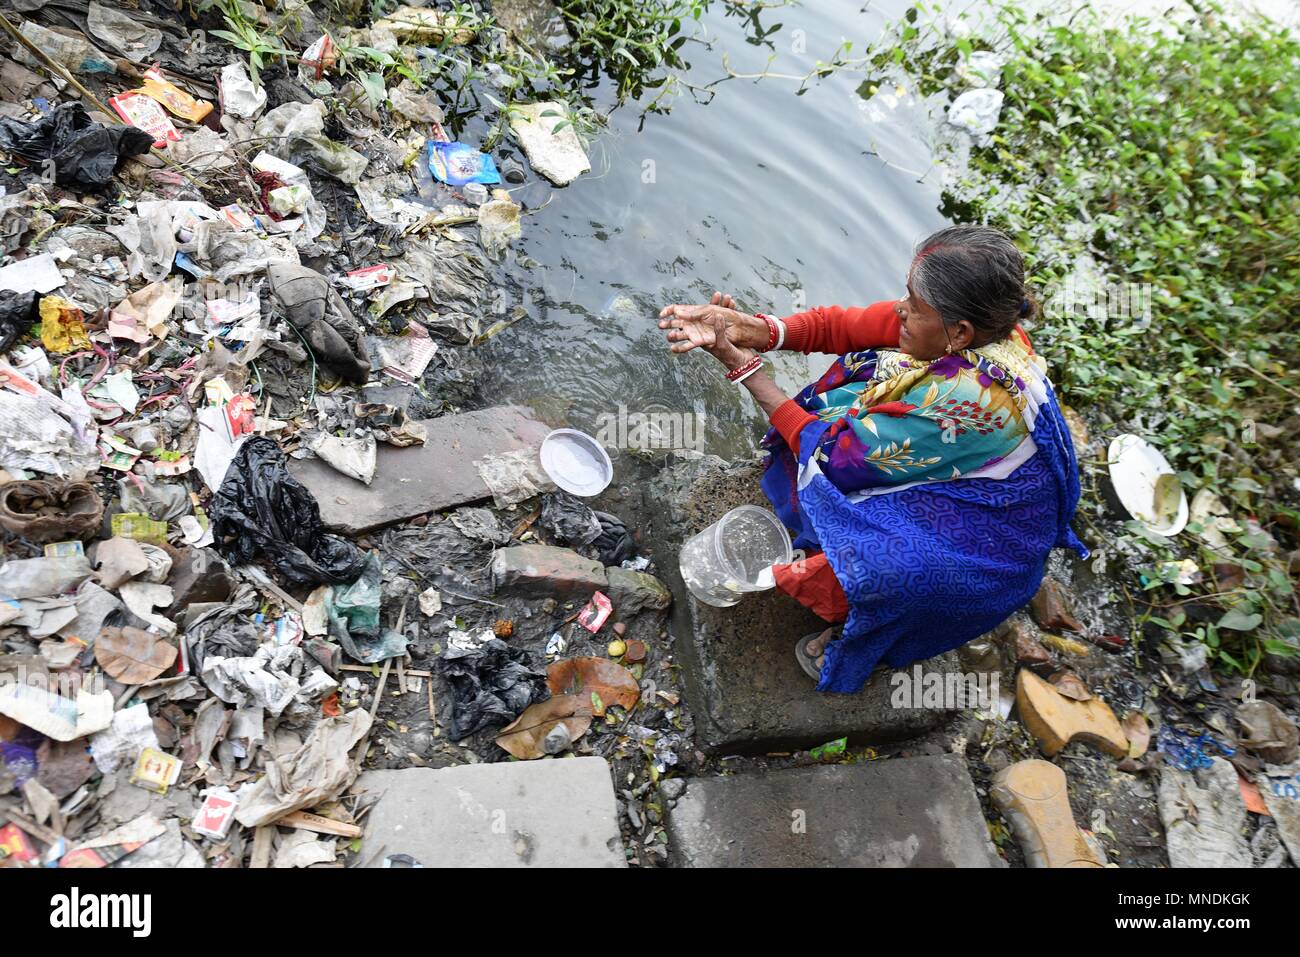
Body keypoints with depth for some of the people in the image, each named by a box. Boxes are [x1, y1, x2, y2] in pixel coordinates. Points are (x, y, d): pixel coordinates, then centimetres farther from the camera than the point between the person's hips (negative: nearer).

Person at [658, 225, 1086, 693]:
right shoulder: (969, 328, -19)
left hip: (991, 543, -8)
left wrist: (744, 365, -27)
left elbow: (832, 453, -31)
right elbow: (841, 326, -14)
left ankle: (859, 640, 3)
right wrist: (751, 330, -30)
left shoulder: (967, 399, -40)